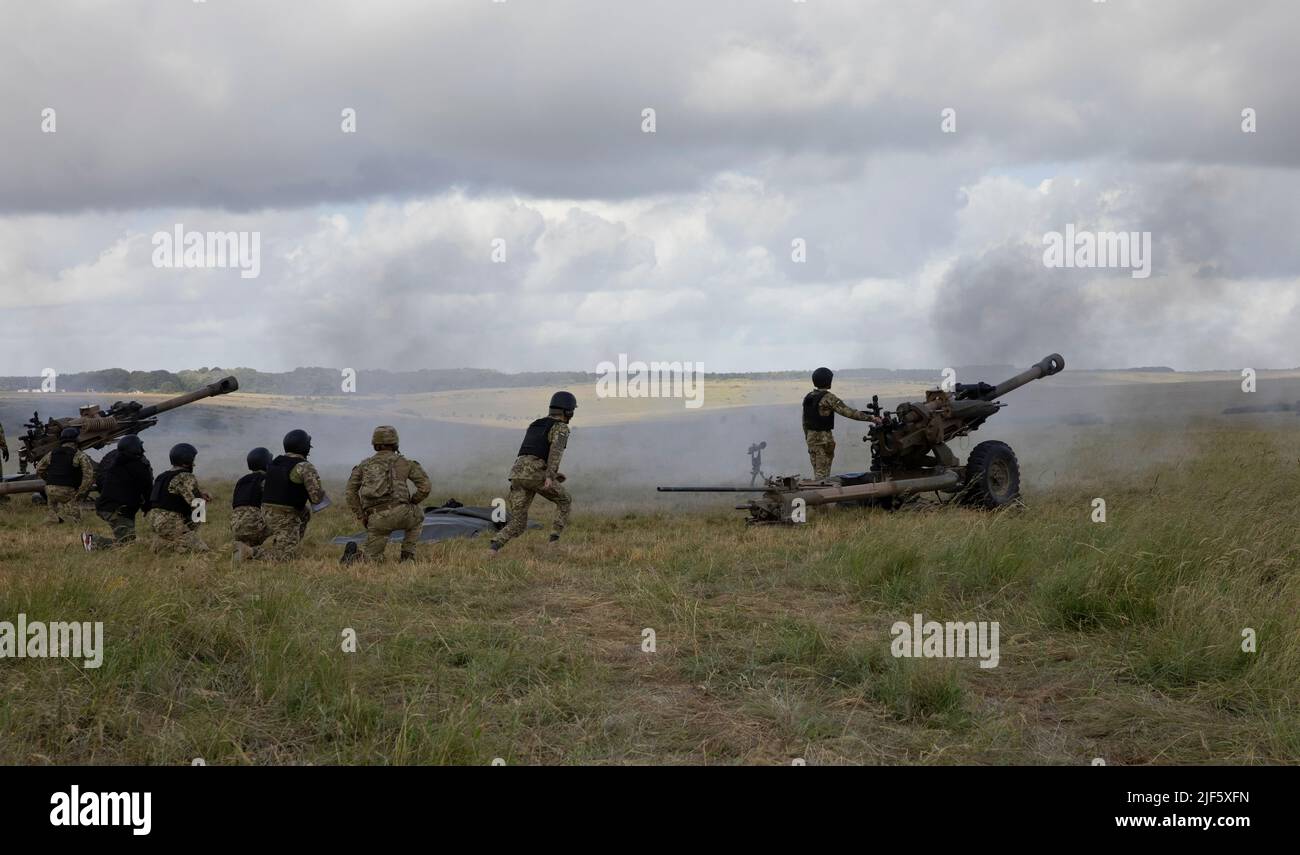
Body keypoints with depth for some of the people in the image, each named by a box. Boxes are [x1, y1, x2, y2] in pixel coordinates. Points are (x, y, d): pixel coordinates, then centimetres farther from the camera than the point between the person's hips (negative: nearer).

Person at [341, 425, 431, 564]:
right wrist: (411, 503, 24)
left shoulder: (364, 465, 21)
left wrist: (362, 518, 16)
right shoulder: (404, 463, 14)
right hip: (399, 513, -3)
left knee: (373, 559, 23)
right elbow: (425, 486, 9)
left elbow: (351, 492, 13)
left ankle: (351, 558, -3)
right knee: (417, 517, 34)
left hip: (376, 520, 3)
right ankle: (407, 557, 22)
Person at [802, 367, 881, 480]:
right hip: (823, 438, -7)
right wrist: (871, 418, -19)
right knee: (822, 473, -3)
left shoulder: (808, 397, 8)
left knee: (817, 472, 15)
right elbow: (848, 412, -21)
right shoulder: (828, 398, -15)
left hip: (811, 437, 7)